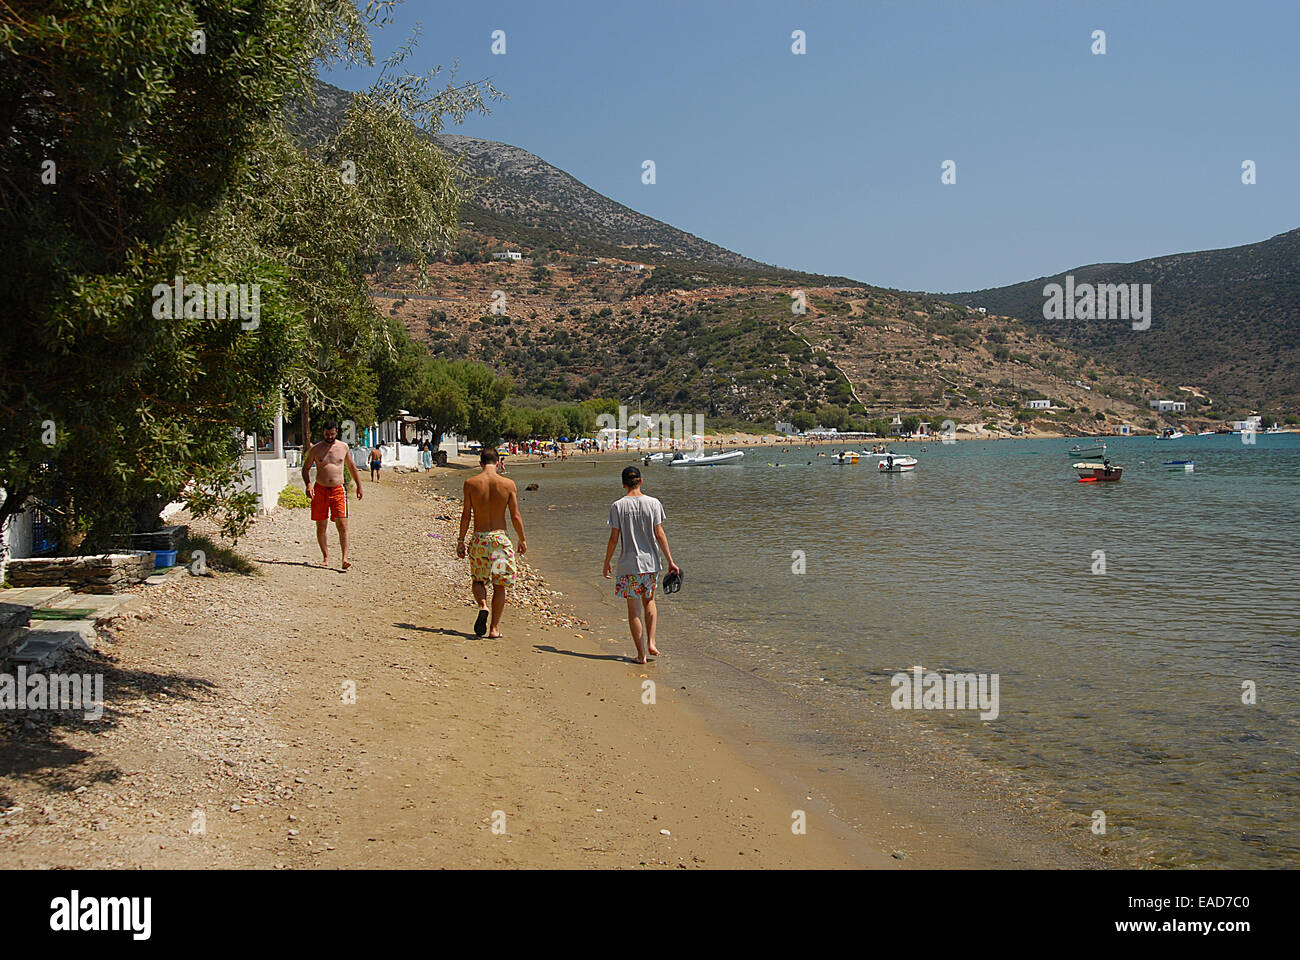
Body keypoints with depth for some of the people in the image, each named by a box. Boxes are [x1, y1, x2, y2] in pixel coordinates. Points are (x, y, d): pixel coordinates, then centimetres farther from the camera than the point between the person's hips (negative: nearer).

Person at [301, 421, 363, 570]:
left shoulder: (343, 447, 8)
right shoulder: (315, 449, 3)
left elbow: (351, 466, 21)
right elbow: (306, 468, 8)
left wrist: (359, 485, 21)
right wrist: (308, 484, -9)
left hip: (338, 490, 0)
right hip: (320, 489, 1)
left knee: (342, 524, -12)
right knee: (321, 525, 5)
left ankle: (345, 558, -14)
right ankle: (325, 557, 17)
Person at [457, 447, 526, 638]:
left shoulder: (471, 483, -4)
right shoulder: (508, 484, -5)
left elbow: (466, 515, -2)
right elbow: (516, 517, -2)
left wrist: (461, 540, 7)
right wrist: (522, 540, 11)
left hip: (479, 538, 0)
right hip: (500, 537, 0)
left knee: (478, 580, 19)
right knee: (499, 585, 10)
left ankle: (483, 605, -9)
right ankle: (495, 628, 10)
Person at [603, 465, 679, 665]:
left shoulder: (617, 506, -7)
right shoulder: (653, 503, -3)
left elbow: (614, 538, -6)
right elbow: (660, 534, -3)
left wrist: (606, 563, 5)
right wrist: (670, 561, 4)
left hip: (628, 565, -2)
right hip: (650, 562, 2)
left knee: (634, 610, 6)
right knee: (649, 601, 23)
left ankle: (641, 654, 9)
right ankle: (651, 642, 11)